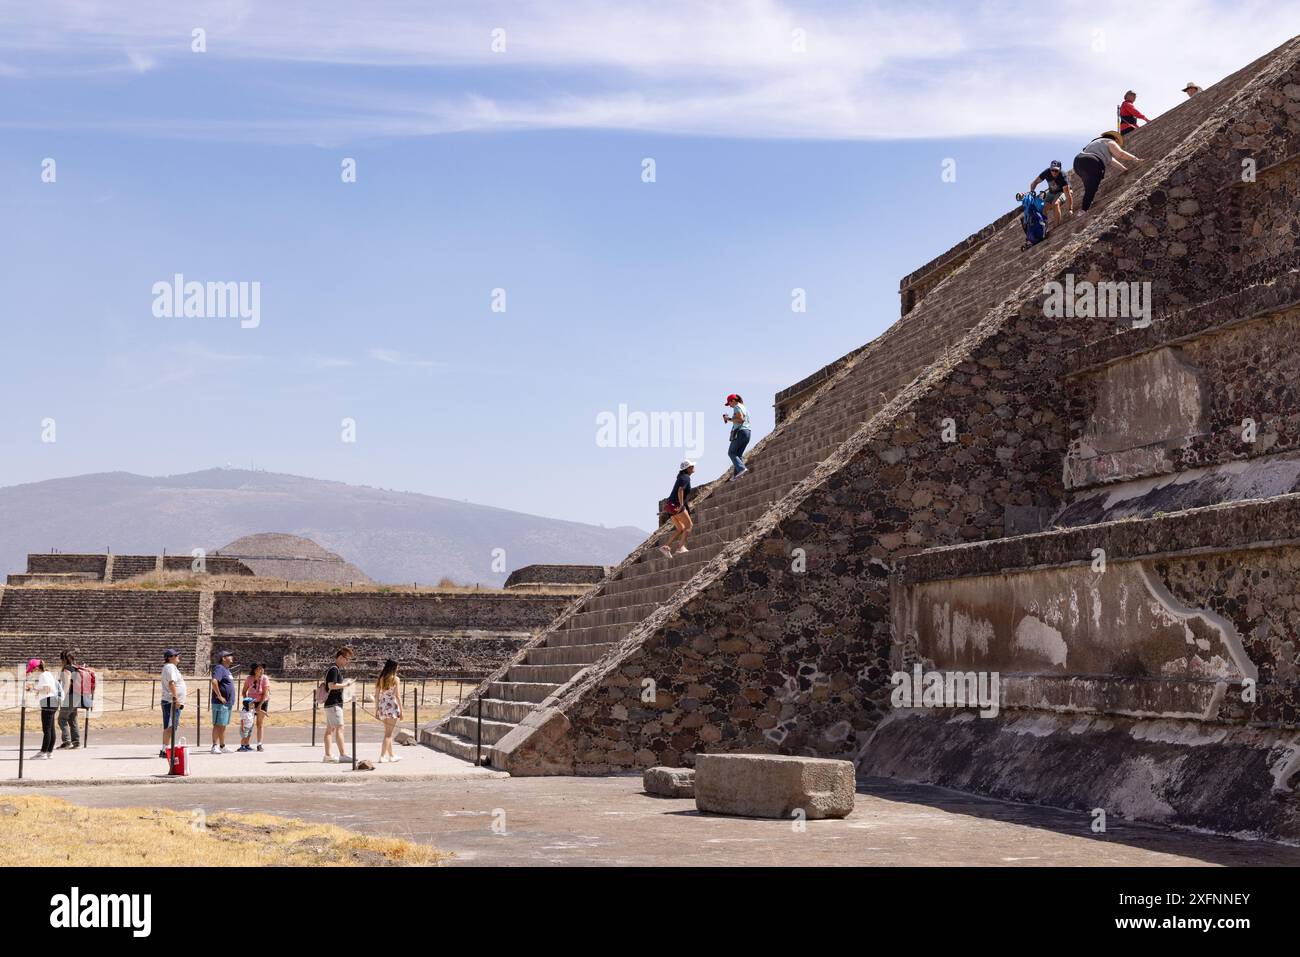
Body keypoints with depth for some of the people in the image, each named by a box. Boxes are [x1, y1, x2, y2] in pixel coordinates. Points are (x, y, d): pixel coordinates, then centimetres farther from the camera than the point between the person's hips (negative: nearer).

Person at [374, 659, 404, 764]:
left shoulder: (381, 679, 6)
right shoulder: (395, 679, -10)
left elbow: (376, 695, 8)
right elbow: (398, 696, -12)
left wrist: (377, 709, 15)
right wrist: (401, 711, -6)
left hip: (382, 707, 6)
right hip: (392, 708, -6)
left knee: (388, 733, 18)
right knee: (388, 734, 0)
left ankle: (391, 755, 27)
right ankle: (382, 756, -4)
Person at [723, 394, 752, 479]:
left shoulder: (737, 407, -5)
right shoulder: (745, 408, 22)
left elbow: (740, 419, -18)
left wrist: (729, 419, -9)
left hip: (740, 431, -9)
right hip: (747, 431, 9)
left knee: (731, 453, -4)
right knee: (738, 454, 7)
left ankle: (741, 468, -23)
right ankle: (736, 475, -4)